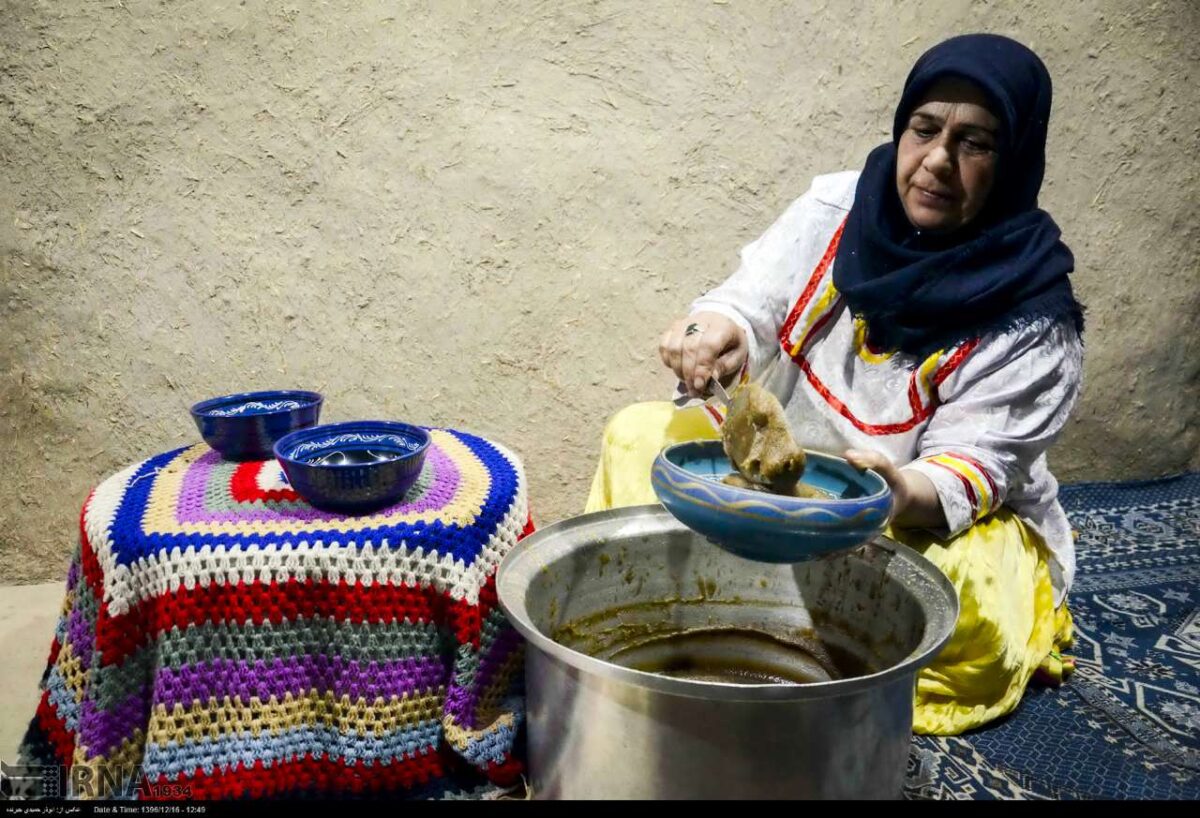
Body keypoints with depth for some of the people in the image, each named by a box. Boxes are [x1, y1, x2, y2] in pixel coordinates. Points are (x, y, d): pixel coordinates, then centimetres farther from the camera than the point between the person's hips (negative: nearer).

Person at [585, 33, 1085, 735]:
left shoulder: (1035, 322, -16)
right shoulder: (837, 208, -6)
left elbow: (973, 469, -19)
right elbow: (751, 305, -12)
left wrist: (908, 494, -43)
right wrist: (715, 331, -38)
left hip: (941, 517, -3)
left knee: (956, 590, -36)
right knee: (638, 435, -10)